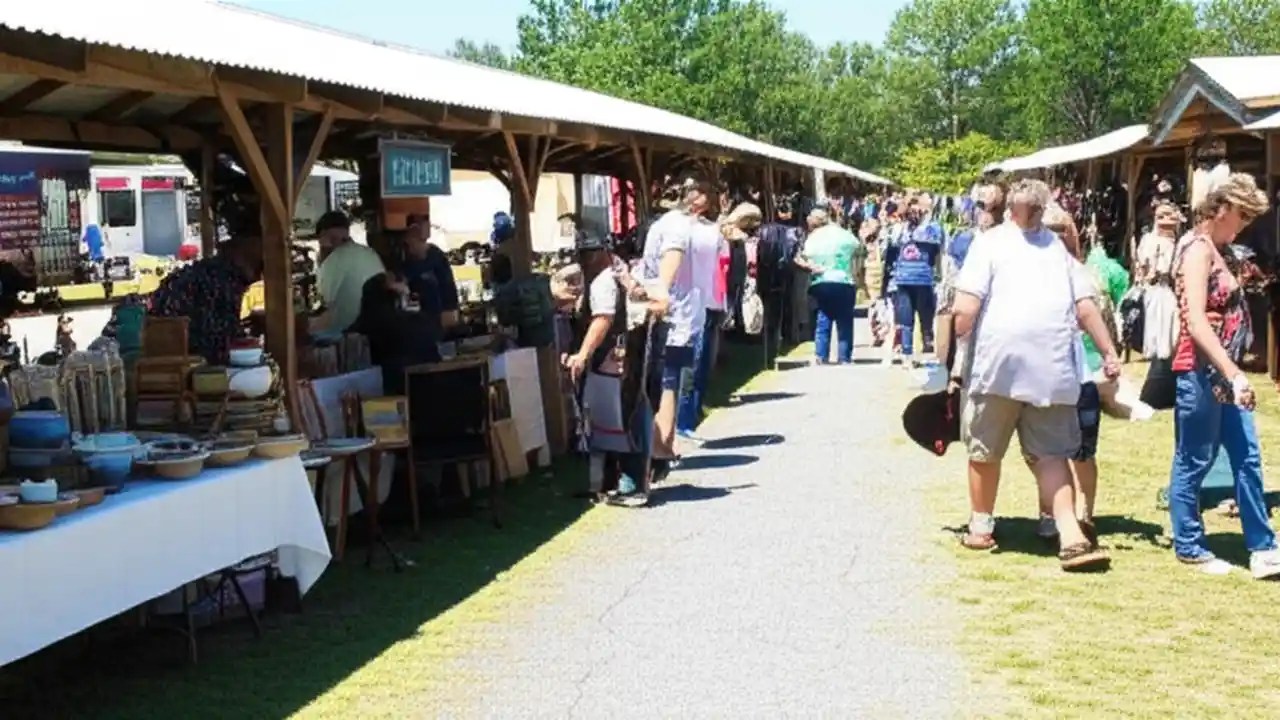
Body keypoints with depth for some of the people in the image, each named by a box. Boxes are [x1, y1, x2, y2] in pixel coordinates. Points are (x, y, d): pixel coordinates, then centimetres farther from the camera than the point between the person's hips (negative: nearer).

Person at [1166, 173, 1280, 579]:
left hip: (1223, 373, 9)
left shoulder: (1215, 249, 17)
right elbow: (1196, 322, -21)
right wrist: (1234, 374, -24)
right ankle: (1189, 548, 13)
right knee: (1194, 462, 2)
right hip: (1200, 372, -9)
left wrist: (1234, 373, 13)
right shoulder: (1197, 247, -13)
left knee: (1247, 458, 8)